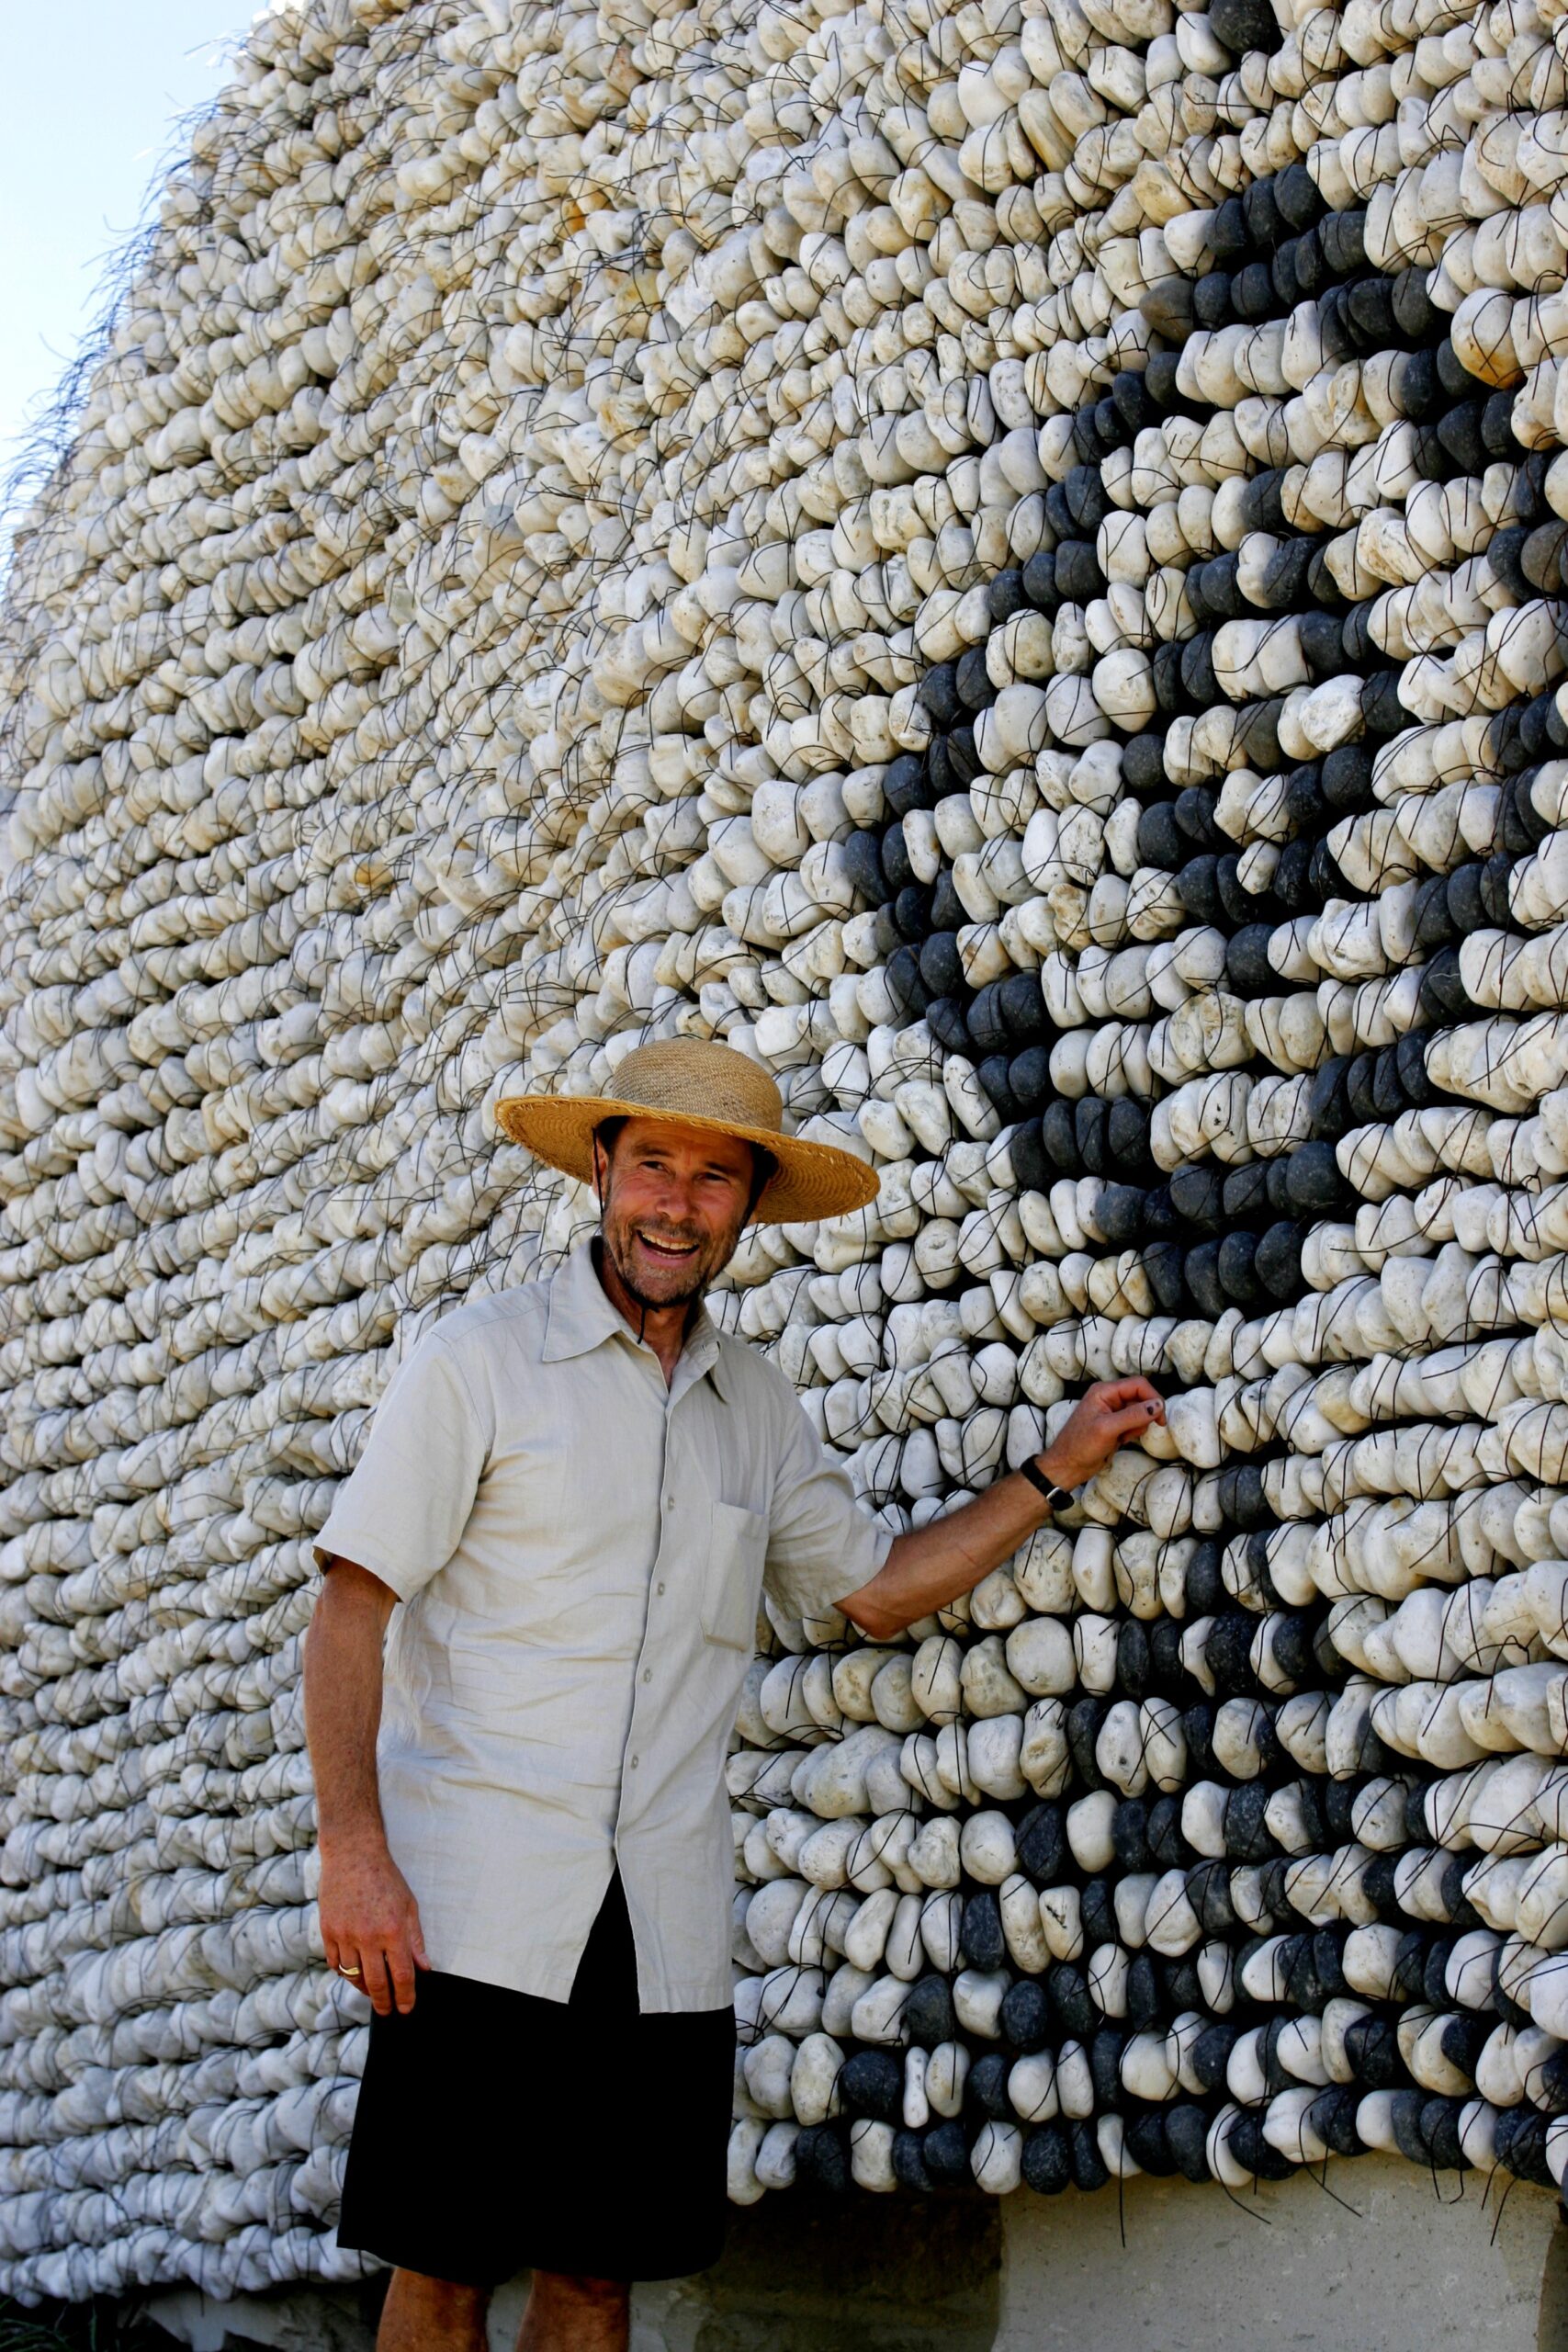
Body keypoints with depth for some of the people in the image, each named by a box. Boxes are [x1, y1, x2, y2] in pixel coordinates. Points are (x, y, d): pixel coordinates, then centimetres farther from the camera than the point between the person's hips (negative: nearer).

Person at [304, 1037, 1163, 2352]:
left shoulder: (759, 1409, 15)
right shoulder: (482, 1361, 0)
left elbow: (875, 1588, 25)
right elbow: (352, 1609, -5)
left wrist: (1058, 1473, 18)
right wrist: (352, 1847, -15)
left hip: (668, 1935, 5)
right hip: (480, 1912, -4)